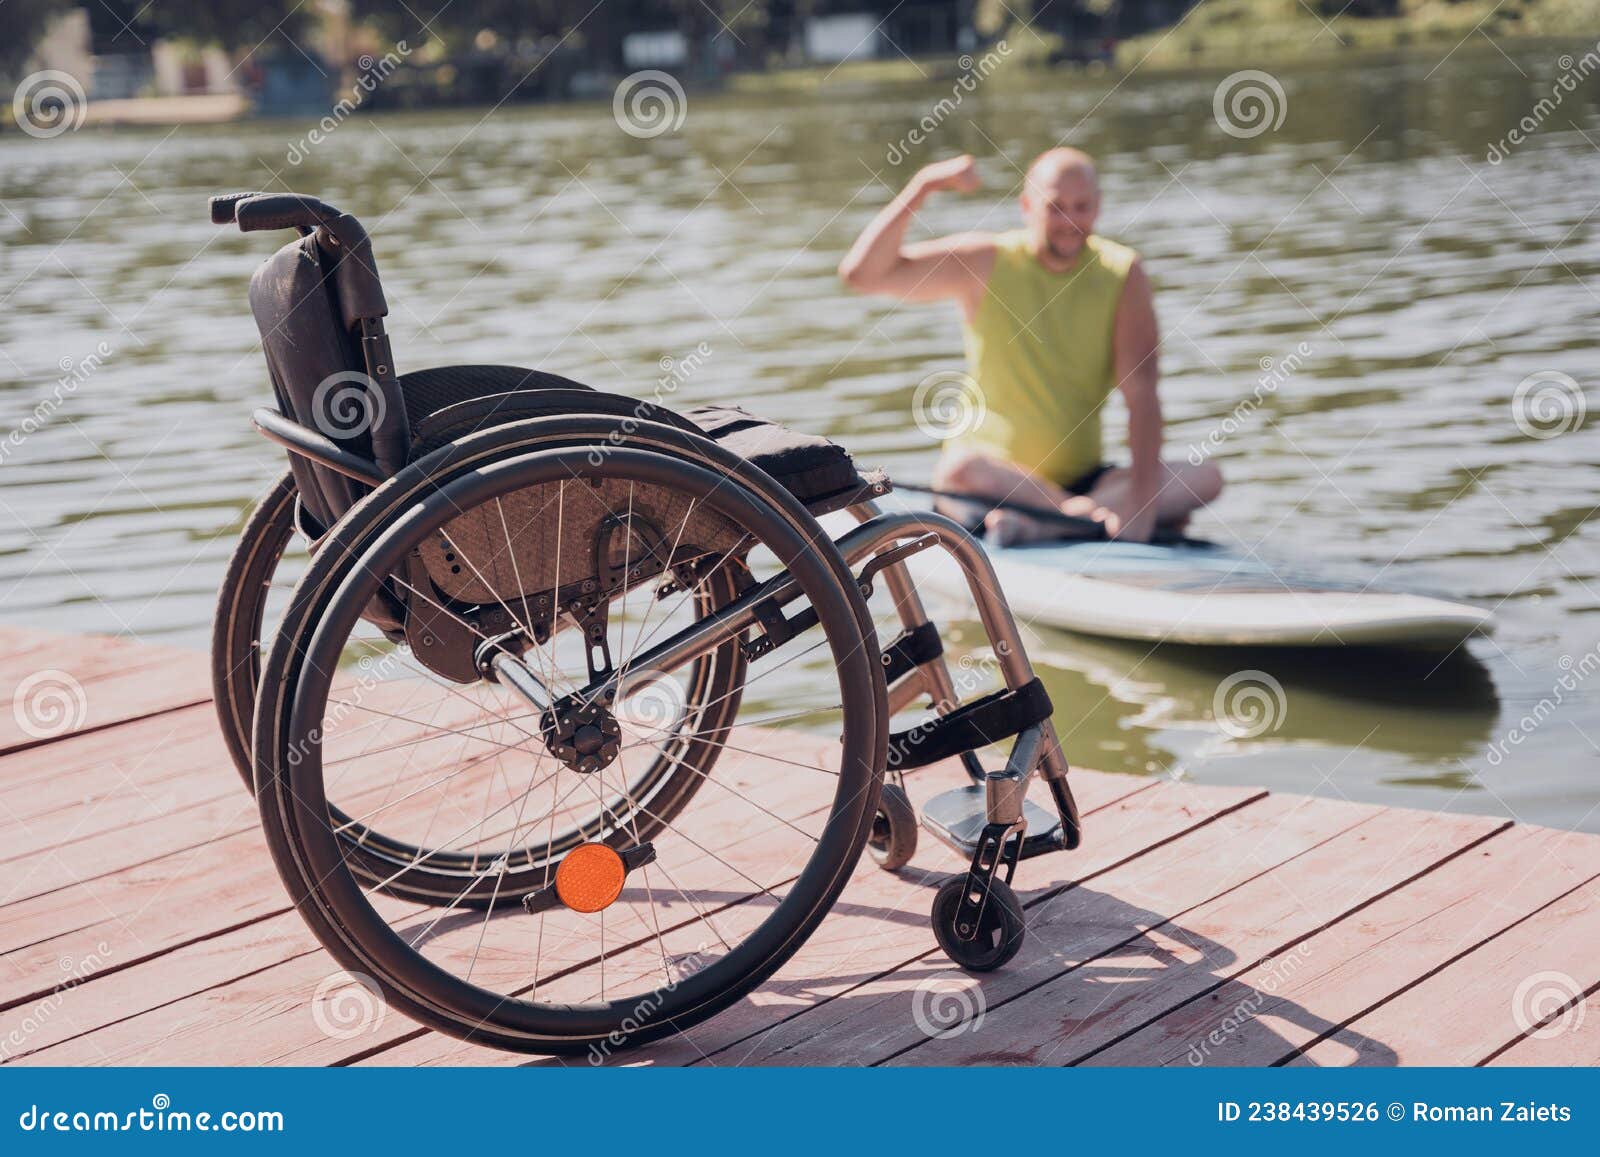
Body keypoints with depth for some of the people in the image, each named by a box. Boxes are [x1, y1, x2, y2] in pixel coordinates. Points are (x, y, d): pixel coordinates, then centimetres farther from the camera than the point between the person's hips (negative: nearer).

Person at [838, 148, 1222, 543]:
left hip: (1083, 479, 3)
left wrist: (1141, 500, -23)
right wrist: (924, 185, -24)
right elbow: (861, 273, -13)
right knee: (962, 469, -37)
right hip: (1000, 477, -3)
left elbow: (1141, 393, -10)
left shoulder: (1123, 273, -1)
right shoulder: (985, 264, -4)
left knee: (1206, 476, -20)